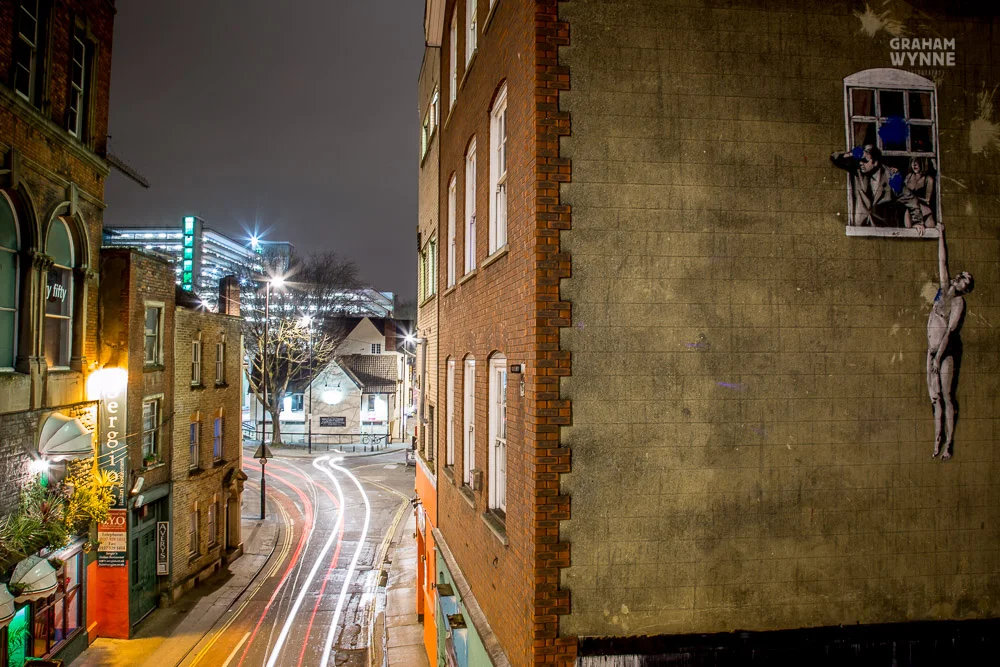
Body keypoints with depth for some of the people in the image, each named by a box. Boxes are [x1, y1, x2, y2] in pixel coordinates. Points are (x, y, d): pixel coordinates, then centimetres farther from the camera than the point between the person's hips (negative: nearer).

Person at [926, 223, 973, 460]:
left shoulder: (958, 302, -6)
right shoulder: (945, 289, 12)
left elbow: (950, 330, -14)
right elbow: (942, 261, 19)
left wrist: (938, 356, -21)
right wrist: (940, 235, 25)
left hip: (946, 351, -7)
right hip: (932, 349, 7)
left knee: (946, 396, -7)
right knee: (935, 396, 5)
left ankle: (948, 444, -6)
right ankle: (937, 439, 7)